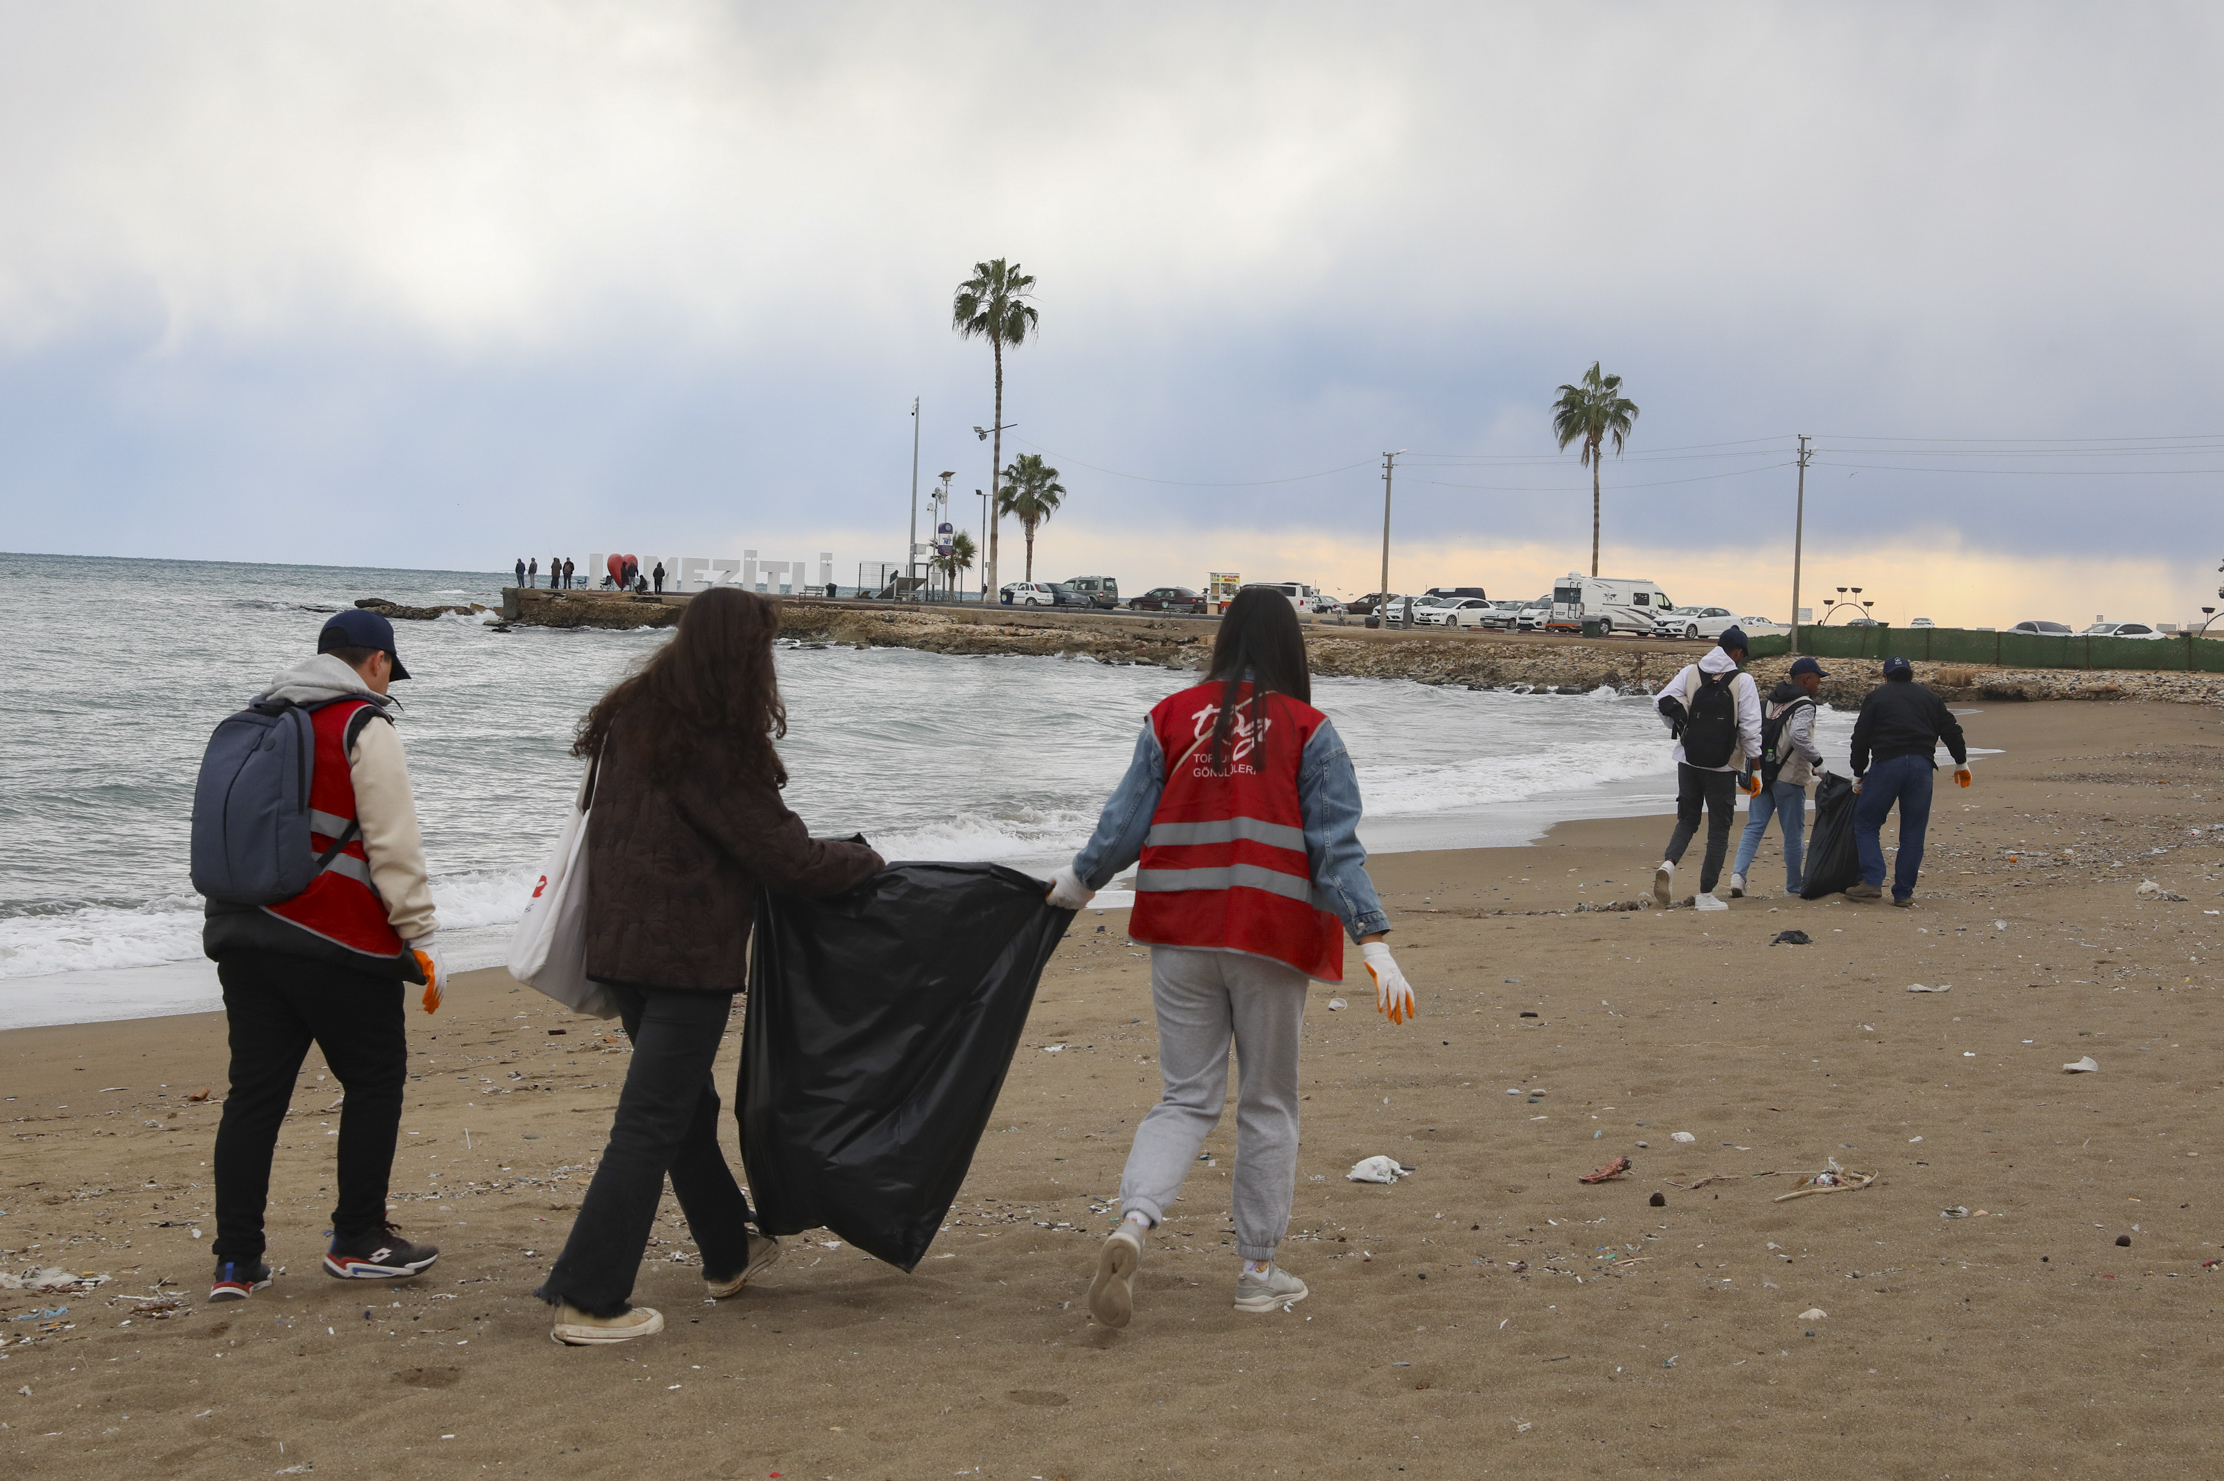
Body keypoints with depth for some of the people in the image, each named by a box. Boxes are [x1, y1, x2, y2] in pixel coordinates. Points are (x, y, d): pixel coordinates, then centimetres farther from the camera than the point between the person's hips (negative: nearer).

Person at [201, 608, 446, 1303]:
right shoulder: (365, 729, -7)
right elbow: (394, 845, -12)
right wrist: (423, 937, -9)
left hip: (243, 933, 7)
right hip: (339, 944, -7)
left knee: (255, 1091, 8)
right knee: (375, 1080, 8)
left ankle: (236, 1261, 7)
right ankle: (358, 1242, 12)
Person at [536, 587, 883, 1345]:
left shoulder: (628, 720, 5)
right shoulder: (712, 747, -18)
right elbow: (784, 856, -14)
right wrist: (862, 858, 4)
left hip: (620, 942, 9)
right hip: (688, 955, -9)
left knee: (685, 1106, 21)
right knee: (651, 1125, -4)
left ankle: (729, 1254, 38)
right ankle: (588, 1299, -5)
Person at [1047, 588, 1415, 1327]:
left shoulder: (1172, 718, 3)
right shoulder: (1308, 732, -3)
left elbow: (1125, 823, 5)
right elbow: (1337, 848, -10)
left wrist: (1079, 881, 22)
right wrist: (1374, 942, -12)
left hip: (1180, 933, 2)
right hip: (1270, 935, -2)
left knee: (1186, 1098, 10)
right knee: (1268, 1104, 12)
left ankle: (1131, 1224, -14)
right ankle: (1258, 1271, 18)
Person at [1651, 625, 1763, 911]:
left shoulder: (1690, 673, 1)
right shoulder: (1743, 681, -8)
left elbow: (1662, 702, -3)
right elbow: (1751, 727, -10)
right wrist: (1754, 766, 0)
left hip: (1688, 761, 3)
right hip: (1722, 767, -3)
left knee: (1687, 819, 17)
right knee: (1719, 829, 7)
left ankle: (1668, 863, -11)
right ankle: (1705, 894, 7)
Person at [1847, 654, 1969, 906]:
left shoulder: (1876, 697, 10)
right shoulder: (1929, 698, 18)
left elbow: (1860, 739, 7)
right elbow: (1951, 731, 15)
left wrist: (1858, 774, 16)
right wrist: (1961, 763, 28)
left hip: (1885, 765, -3)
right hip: (1921, 767, 3)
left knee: (1866, 823, 7)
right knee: (1913, 833, 7)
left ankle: (1872, 881, -8)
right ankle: (1903, 893, 5)